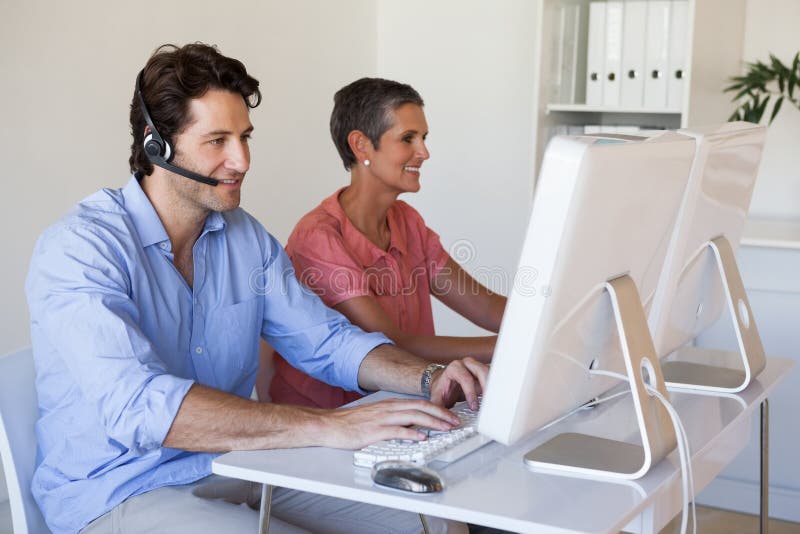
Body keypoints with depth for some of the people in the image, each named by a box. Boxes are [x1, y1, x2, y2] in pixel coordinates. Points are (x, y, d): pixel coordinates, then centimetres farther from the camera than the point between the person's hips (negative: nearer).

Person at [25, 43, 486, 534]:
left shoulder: (248, 238, 7)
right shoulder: (78, 249, -17)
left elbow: (326, 341, 10)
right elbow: (138, 407, -31)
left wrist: (428, 379, -11)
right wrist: (328, 426, -39)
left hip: (238, 469, 7)